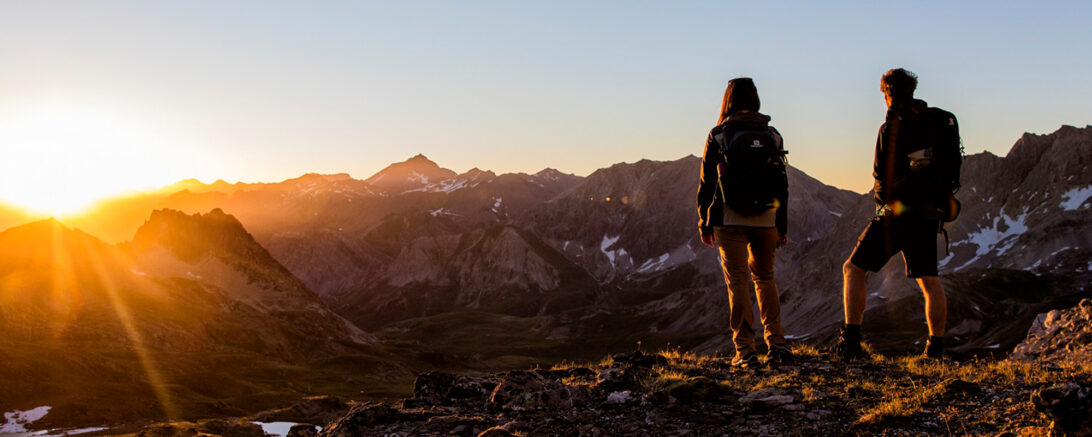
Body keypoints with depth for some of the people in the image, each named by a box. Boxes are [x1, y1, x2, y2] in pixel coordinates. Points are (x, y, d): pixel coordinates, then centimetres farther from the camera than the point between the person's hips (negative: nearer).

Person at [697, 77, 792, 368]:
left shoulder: (718, 135, -3)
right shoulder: (771, 135, 5)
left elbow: (707, 182, -2)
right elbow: (782, 183, 7)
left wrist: (704, 223, 6)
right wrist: (782, 226, 13)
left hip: (730, 219, -3)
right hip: (766, 218, 3)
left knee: (738, 281, 3)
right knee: (764, 277, 17)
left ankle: (745, 351, 0)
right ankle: (777, 343, 8)